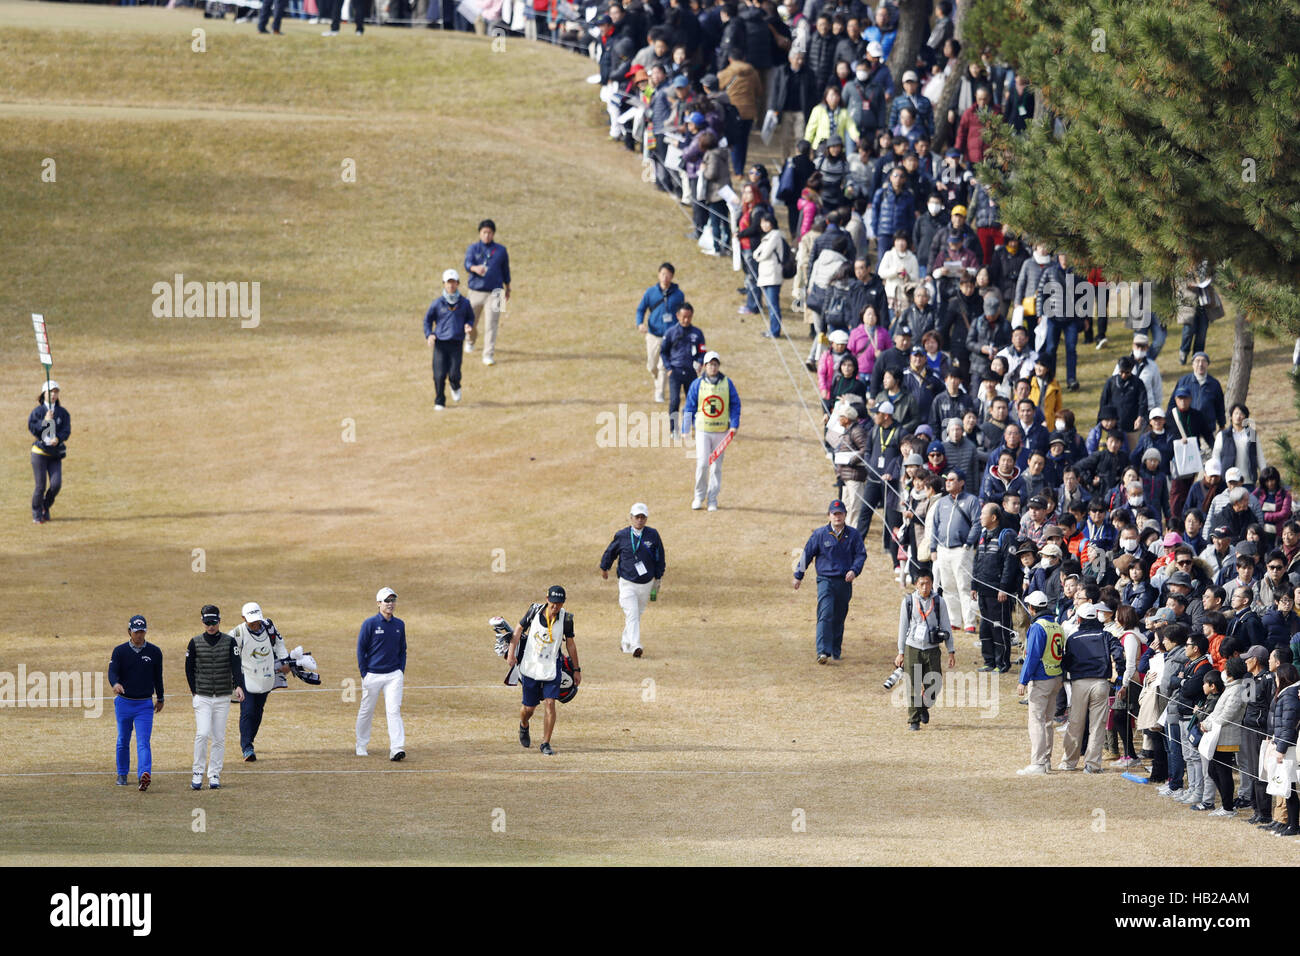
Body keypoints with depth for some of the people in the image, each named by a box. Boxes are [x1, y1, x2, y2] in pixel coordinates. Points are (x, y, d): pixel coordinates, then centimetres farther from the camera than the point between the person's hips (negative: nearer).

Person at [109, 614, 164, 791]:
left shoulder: (154, 652, 1)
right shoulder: (120, 651, -1)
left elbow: (158, 676, 12)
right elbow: (112, 672, -14)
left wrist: (160, 699, 19)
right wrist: (115, 684, -36)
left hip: (145, 704, -1)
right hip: (124, 702, 1)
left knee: (143, 742, -14)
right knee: (123, 740, 13)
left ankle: (144, 775, -28)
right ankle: (122, 774, 30)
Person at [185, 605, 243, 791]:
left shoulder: (229, 642, 1)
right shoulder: (195, 642, 2)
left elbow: (236, 665, -9)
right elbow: (189, 669, 8)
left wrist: (238, 686, -26)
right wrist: (195, 692, 0)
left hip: (223, 698, 1)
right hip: (202, 697, -1)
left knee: (219, 738, 3)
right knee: (202, 735, -14)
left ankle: (214, 775, 11)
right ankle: (198, 774, -4)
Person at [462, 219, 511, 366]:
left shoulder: (501, 250, 5)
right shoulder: (473, 248, 2)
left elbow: (505, 269, 17)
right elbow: (467, 264, -16)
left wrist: (507, 288, 23)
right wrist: (475, 268, -39)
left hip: (494, 292, -1)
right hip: (476, 291, 1)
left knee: (491, 325, -10)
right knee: (471, 322, 10)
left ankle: (489, 355, -7)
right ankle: (470, 341, 43)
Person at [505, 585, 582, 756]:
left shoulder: (566, 618, -8)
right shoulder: (535, 610, -10)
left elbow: (570, 644, 3)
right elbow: (519, 628, 3)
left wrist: (576, 669, 8)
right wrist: (511, 652, -6)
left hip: (551, 668, 0)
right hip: (530, 666, 0)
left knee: (550, 703, -13)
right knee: (529, 707, 7)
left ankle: (546, 744, -3)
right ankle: (524, 726, 43)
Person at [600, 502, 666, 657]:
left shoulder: (653, 535, -3)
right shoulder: (622, 535, -6)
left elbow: (660, 558, 6)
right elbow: (610, 552, 11)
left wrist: (658, 580, 6)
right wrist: (604, 569, 25)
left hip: (646, 584, 2)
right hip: (627, 584, -2)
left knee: (637, 614, 13)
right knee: (632, 615, -16)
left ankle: (627, 644, 28)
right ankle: (635, 646, -23)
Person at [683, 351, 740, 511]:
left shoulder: (727, 383, 4)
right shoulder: (697, 384, 2)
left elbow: (735, 405, 8)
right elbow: (689, 408, 5)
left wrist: (734, 425, -3)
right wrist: (685, 431, 2)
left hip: (721, 431, 1)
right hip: (702, 430, -1)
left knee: (716, 466, 4)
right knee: (702, 463, -11)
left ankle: (712, 499, 12)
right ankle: (699, 497, 6)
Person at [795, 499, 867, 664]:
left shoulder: (853, 534, 5)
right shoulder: (820, 534, 1)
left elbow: (861, 554, 5)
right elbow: (807, 554, 7)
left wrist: (854, 570, -14)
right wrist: (798, 576, 11)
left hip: (845, 582, 2)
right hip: (825, 580, -2)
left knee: (839, 618, 10)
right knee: (825, 615, -16)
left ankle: (835, 651, 23)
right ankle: (823, 651, -23)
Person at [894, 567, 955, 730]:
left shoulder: (938, 602, 2)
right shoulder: (908, 601, 1)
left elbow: (946, 627, 6)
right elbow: (903, 627, 7)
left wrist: (951, 652, 3)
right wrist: (901, 653, 6)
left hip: (932, 649, 1)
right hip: (913, 648, -1)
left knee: (934, 685, -2)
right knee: (913, 687, -3)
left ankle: (924, 707, 28)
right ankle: (914, 721, 5)